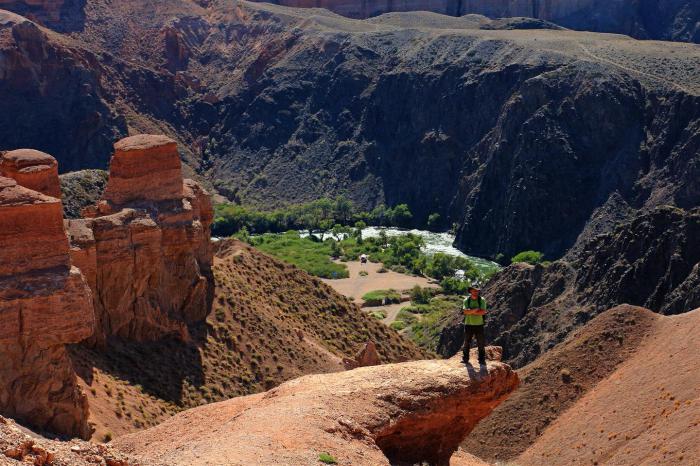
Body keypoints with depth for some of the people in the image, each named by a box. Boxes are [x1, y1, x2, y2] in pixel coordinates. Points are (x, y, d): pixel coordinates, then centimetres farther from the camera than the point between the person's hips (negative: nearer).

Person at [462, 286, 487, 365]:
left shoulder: (482, 300, -1)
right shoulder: (466, 300, 1)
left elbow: (483, 312, -14)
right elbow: (465, 311, -14)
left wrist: (471, 311, -13)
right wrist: (476, 309, -17)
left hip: (479, 325, -1)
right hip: (468, 324, 1)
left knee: (481, 344, 2)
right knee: (466, 343, 6)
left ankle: (482, 360, 9)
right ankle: (465, 359, 15)